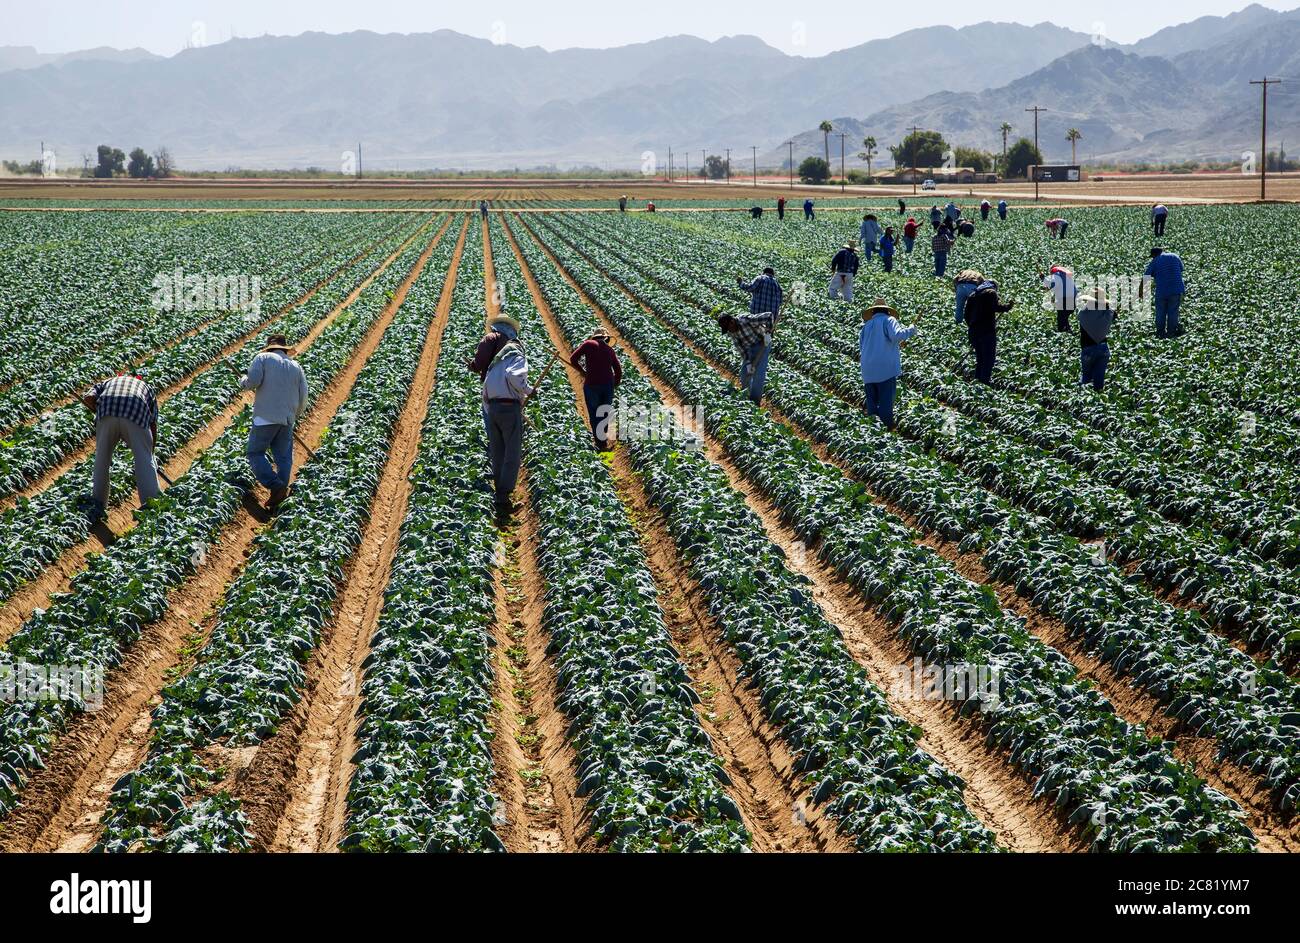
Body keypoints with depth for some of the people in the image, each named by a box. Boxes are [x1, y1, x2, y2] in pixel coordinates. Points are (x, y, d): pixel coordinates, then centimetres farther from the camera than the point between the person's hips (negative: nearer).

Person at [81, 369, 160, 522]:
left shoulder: (106, 382, 38)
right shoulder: (146, 388, 38)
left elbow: (88, 398, 14)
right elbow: (153, 426, 33)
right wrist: (150, 455, 41)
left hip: (107, 411, 1)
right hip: (136, 417, -1)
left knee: (102, 459, 18)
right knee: (144, 462, 8)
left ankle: (98, 506, 22)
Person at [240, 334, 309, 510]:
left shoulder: (263, 358, 2)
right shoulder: (296, 366, 14)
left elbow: (252, 382, -13)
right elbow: (303, 397, 11)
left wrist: (243, 380, 10)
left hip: (266, 417, -4)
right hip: (287, 420, 4)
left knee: (255, 453, 3)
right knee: (283, 457, 10)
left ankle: (276, 487, -12)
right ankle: (281, 496, 5)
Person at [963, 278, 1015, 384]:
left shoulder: (972, 295, 18)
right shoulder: (991, 293, -3)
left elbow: (967, 314, 19)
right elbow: (996, 307, -17)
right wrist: (1009, 306, -1)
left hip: (973, 331, 7)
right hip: (987, 331, -7)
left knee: (980, 357, 18)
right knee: (989, 356, -3)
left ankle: (978, 377, 15)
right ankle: (985, 379, -10)